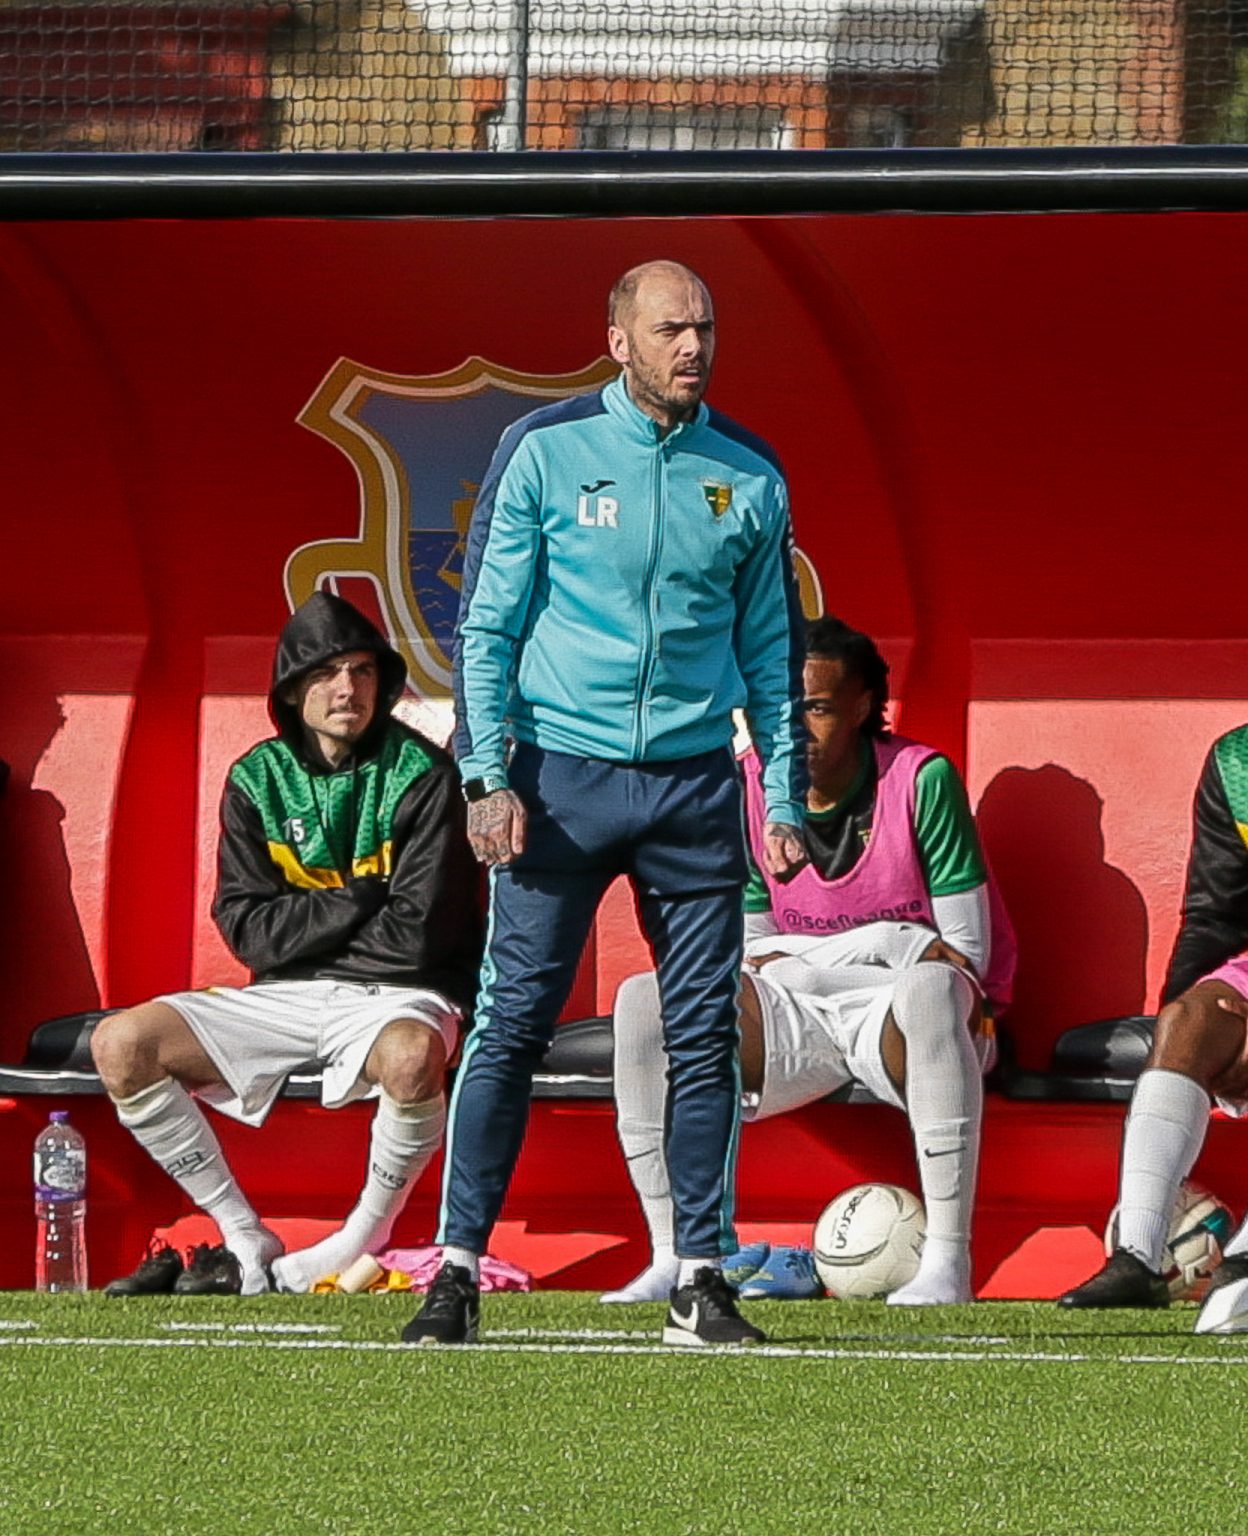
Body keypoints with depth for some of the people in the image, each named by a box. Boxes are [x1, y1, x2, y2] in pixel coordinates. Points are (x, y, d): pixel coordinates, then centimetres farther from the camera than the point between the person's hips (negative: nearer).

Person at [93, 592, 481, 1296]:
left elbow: (417, 934, -14)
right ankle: (249, 1248, -8)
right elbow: (247, 930, -2)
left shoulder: (421, 776, -7)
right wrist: (359, 900, -12)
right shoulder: (258, 782, 5)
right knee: (121, 1044, -14)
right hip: (284, 999, 5)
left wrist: (302, 926, -5)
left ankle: (366, 1241, -15)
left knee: (411, 1057, -41)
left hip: (396, 997, -4)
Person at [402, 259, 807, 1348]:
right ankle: (458, 1268, -1)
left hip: (695, 780, 3)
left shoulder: (749, 475, 9)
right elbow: (487, 624, 1)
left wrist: (785, 799, 8)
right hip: (562, 774, -3)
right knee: (512, 1024, -5)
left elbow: (771, 648, 14)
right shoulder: (545, 450, 0)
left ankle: (700, 1282, 7)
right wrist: (487, 778, -9)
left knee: (705, 1035, 1)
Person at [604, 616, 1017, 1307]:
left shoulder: (921, 781, -9)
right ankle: (674, 1257, -22)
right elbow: (750, 955, 3)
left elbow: (966, 953, -9)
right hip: (793, 1022, 4)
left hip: (900, 1020, -4)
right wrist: (880, 943, -14)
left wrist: (800, 959, -18)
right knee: (643, 999, -20)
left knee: (929, 988, -40)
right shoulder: (750, 791, 1)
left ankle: (948, 1262, -43)